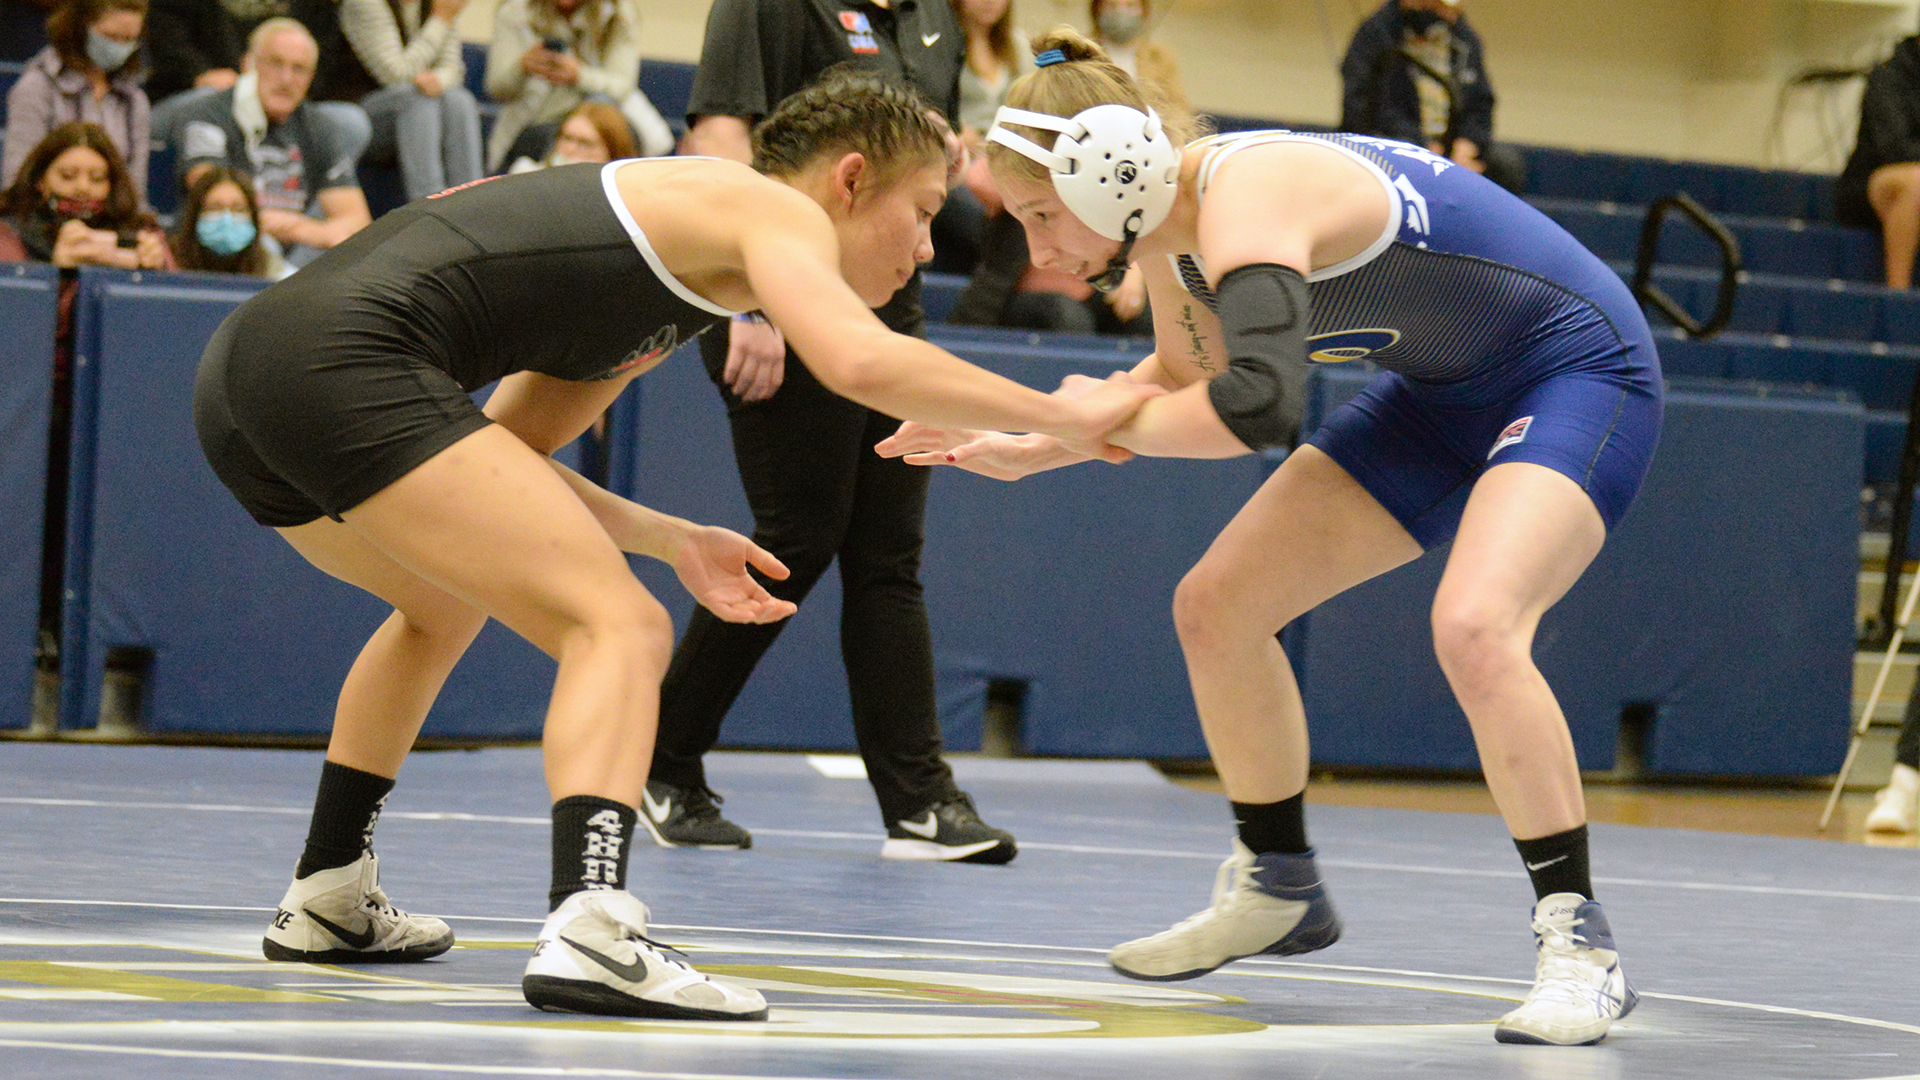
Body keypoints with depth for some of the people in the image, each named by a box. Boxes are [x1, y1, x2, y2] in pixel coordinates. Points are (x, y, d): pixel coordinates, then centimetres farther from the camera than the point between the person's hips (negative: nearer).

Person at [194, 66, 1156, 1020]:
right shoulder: (771, 208, 2)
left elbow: (500, 460, 27)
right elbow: (859, 361, -18)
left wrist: (670, 539, 21)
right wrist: (1060, 415, -7)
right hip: (345, 360, -10)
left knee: (446, 603, 35)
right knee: (621, 628, -12)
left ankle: (326, 901, 42)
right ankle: (590, 929, -31)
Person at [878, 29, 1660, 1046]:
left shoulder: (1246, 205, -31)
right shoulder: (1171, 230, -3)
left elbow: (1257, 407, -46)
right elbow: (1190, 379, 16)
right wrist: (1024, 451, 7)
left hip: (1578, 369, -10)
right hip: (1446, 391, 10)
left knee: (1472, 628, -33)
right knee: (1215, 608, 6)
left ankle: (1579, 943, -21)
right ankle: (1276, 888, 25)